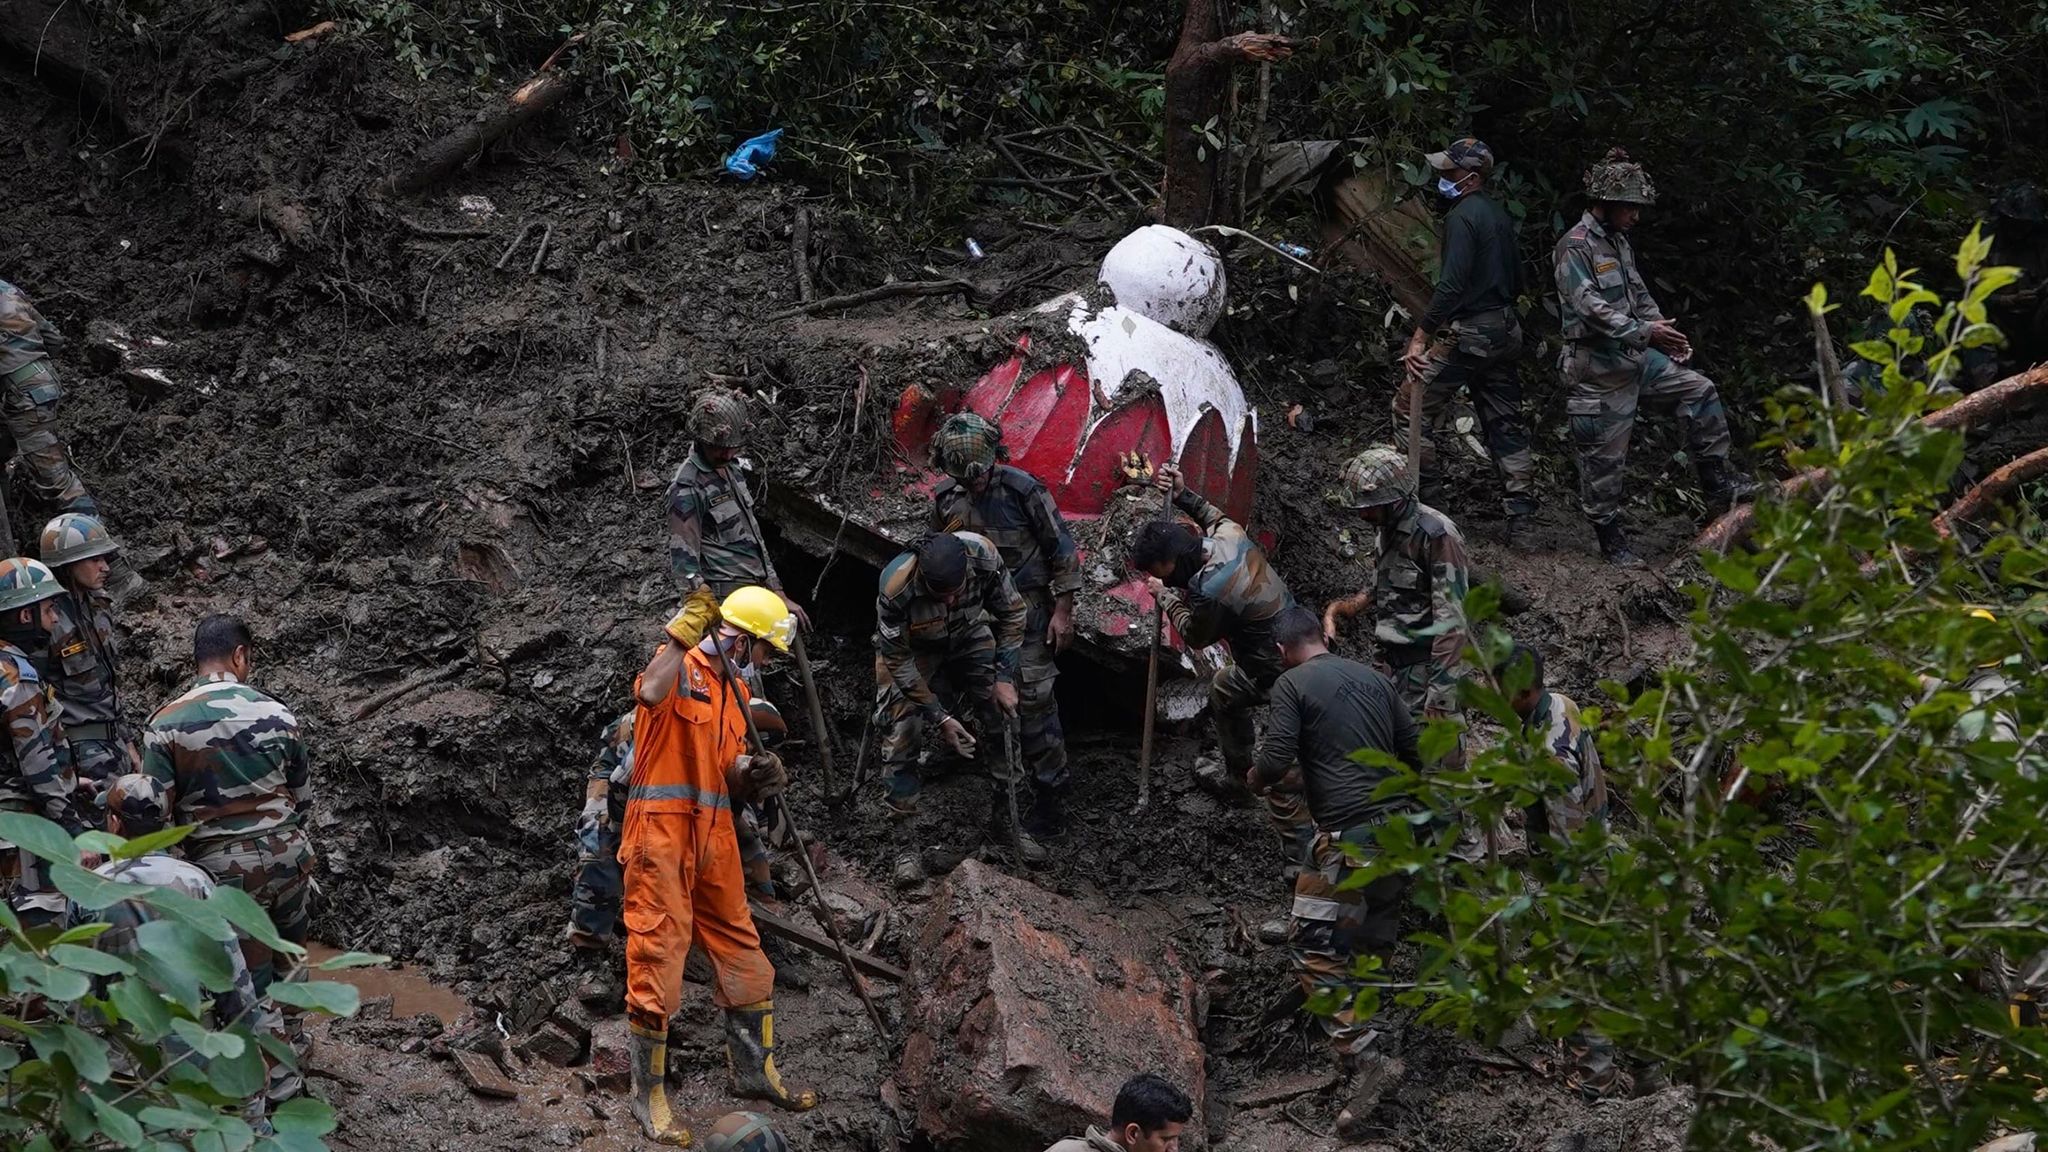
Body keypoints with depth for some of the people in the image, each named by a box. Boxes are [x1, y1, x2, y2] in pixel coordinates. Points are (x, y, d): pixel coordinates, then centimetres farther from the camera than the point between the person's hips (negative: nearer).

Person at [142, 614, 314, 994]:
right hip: (289, 859, 3)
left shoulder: (166, 725, -7)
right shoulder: (276, 714, 0)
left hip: (224, 867, -3)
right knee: (288, 975, 19)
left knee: (252, 991, 4)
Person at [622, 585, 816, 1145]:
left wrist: (751, 771, -1)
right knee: (658, 957, -5)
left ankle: (754, 1071, 30)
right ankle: (649, 1095, 3)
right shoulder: (680, 666, -9)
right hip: (662, 830, -8)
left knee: (741, 951, 15)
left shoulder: (736, 689, 17)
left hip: (714, 836, 8)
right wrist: (680, 635, -31)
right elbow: (649, 694, -33)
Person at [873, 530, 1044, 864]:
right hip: (912, 647, -2)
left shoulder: (983, 557, -34)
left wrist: (1004, 678, -18)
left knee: (1005, 714, -6)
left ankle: (1005, 820, 4)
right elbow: (898, 660, -25)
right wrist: (940, 718, -25)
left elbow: (1012, 614, -13)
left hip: (969, 635, 3)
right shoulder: (896, 589, -40)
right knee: (904, 728, -17)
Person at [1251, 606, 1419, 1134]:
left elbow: (1274, 761, -11)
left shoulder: (1292, 684, -4)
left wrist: (1259, 777, 12)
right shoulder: (1374, 678, 14)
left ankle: (1363, 1057, -13)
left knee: (1314, 949, -4)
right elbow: (1414, 751, 16)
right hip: (1398, 823, 7)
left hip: (1347, 834, -7)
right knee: (1376, 937, 19)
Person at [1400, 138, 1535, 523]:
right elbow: (1515, 276, 20)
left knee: (1411, 407, -2)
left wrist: (1420, 336, -20)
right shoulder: (1499, 214, 13)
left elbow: (1452, 284, -22)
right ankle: (1522, 502, 11)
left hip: (1466, 334, -9)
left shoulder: (1463, 217, -15)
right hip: (1504, 330, 9)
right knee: (1504, 418, 12)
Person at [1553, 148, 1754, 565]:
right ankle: (1612, 540, 11)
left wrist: (1668, 336, 8)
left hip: (1636, 358, 9)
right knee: (1604, 457, -1)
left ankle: (1717, 484, 12)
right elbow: (1591, 309, -25)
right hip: (1599, 369, -9)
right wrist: (1646, 332, -29)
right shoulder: (1574, 247, -16)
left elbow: (1640, 295, 21)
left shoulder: (1619, 242, 13)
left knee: (1699, 391, 6)